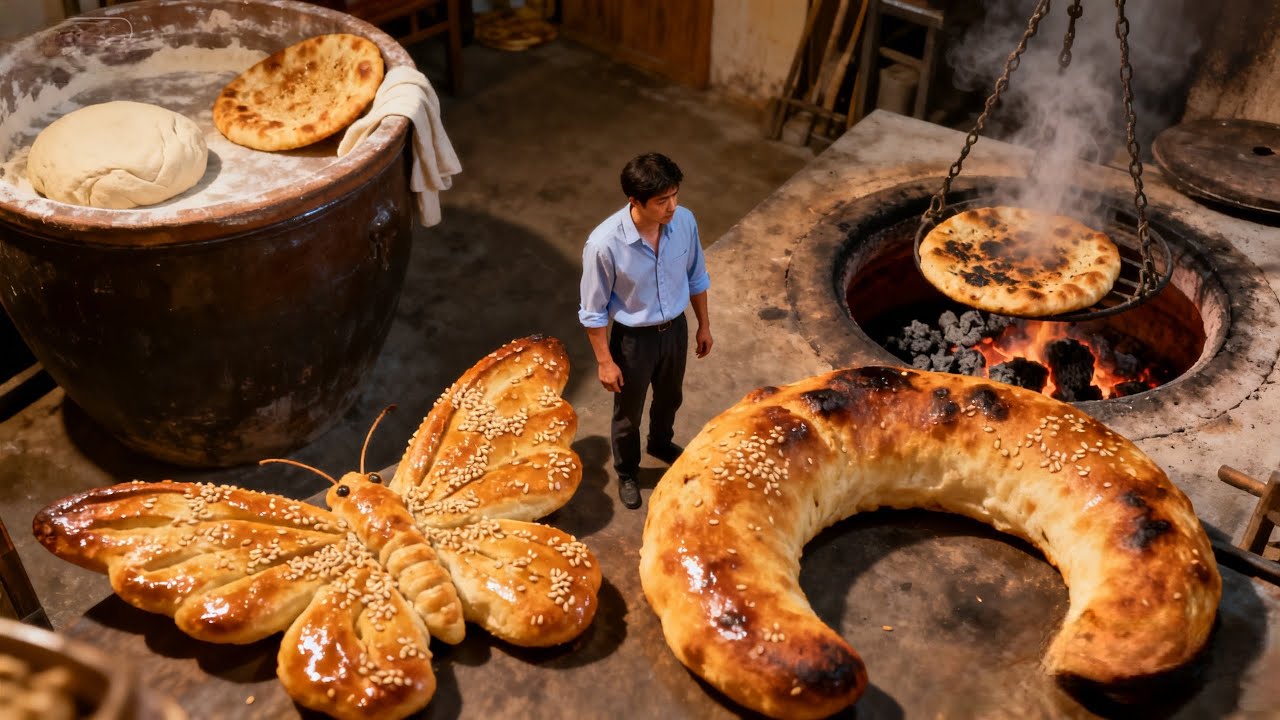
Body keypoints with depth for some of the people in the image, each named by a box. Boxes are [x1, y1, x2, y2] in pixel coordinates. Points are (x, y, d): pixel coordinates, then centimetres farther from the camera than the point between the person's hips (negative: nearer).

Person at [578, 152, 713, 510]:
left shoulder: (684, 221, -17)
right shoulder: (604, 244, -32)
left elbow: (697, 277, 1)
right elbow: (593, 311, -18)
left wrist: (704, 324, 10)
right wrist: (605, 362, -12)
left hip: (675, 328, 5)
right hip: (634, 339, -4)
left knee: (670, 397, 30)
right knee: (628, 414, 20)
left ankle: (661, 443, 62)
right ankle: (626, 472, 49)